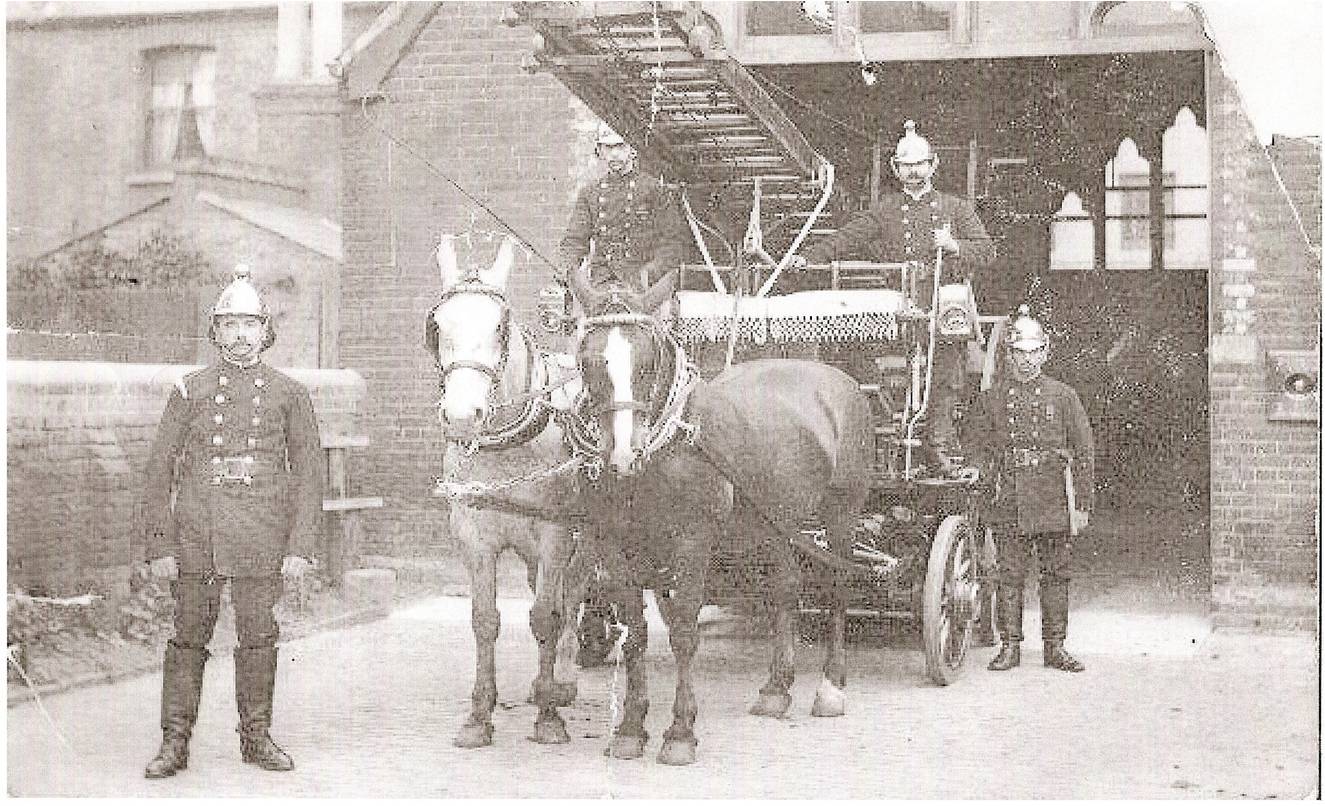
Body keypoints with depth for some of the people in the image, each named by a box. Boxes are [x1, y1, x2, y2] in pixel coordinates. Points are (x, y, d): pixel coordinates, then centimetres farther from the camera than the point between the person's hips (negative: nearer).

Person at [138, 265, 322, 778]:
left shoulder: (289, 393, 5)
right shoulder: (190, 390, 5)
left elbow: (309, 472, 4)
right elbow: (160, 469, 4)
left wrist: (300, 545, -3)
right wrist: (158, 546, -3)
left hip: (262, 539, 0)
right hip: (196, 536, 0)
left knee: (258, 637, 7)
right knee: (188, 638, 3)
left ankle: (257, 738, 19)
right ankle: (174, 744, 10)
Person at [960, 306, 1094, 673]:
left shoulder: (1063, 396, 7)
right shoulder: (991, 398, 7)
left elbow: (1084, 451, 6)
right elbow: (976, 439, 14)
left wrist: (1082, 504, 0)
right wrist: (988, 471, -6)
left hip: (1054, 503, 0)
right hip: (1009, 504, 0)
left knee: (1056, 574, 5)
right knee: (1009, 575, 2)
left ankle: (1055, 647, 13)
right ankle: (1010, 646, 10)